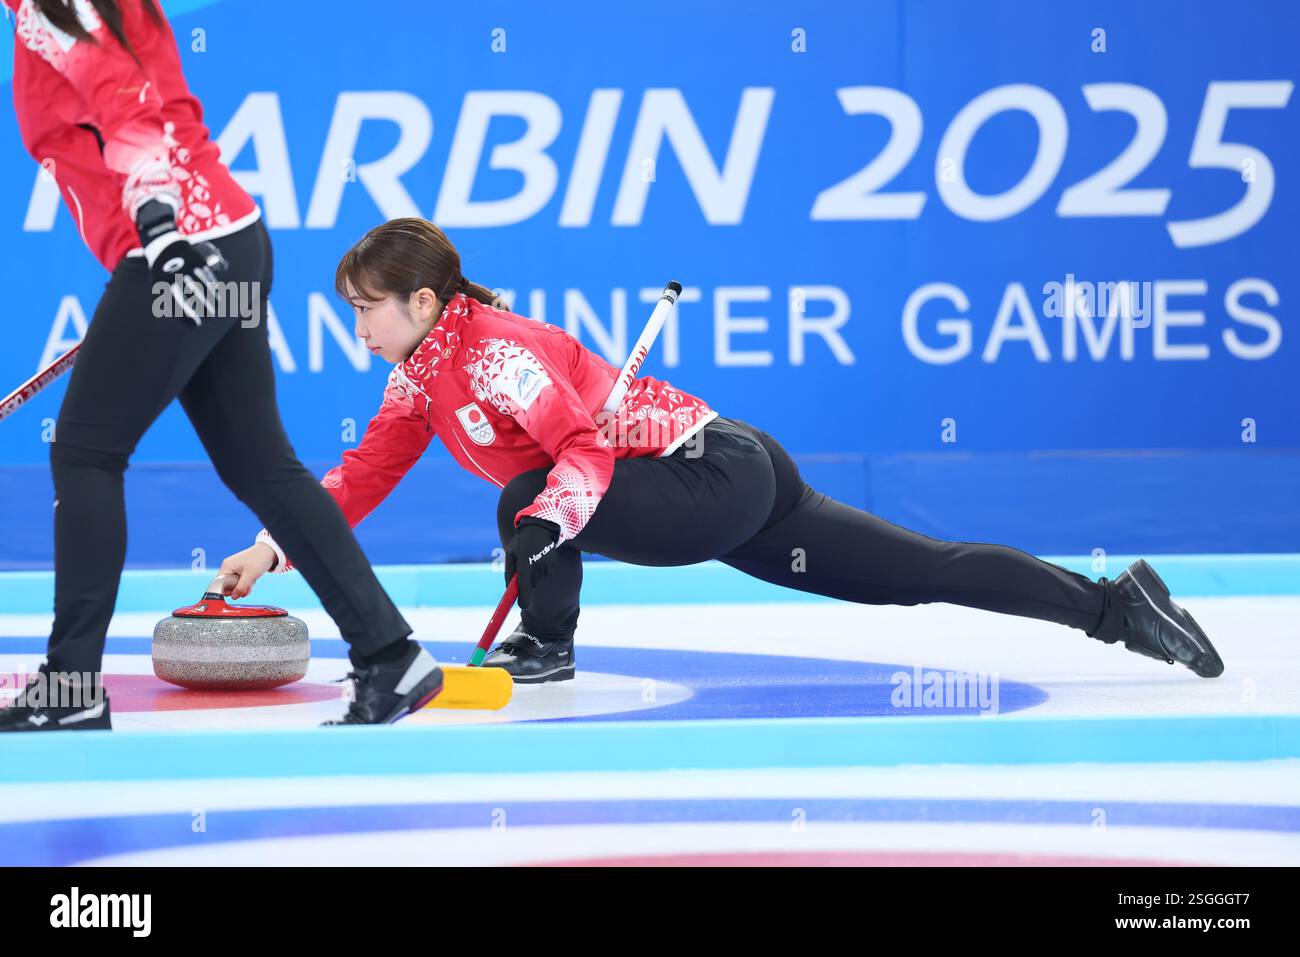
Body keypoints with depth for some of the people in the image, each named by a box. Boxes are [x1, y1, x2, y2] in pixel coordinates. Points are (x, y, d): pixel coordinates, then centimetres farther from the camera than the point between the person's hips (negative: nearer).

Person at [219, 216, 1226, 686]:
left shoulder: (494, 351, -20)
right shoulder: (422, 375, 9)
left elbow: (585, 447, -27)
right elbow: (366, 475, 11)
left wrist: (552, 515, -42)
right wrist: (276, 547, 3)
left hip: (719, 478, -9)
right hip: (728, 487, 9)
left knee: (530, 503, -24)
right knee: (925, 573, 9)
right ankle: (1113, 605, 12)